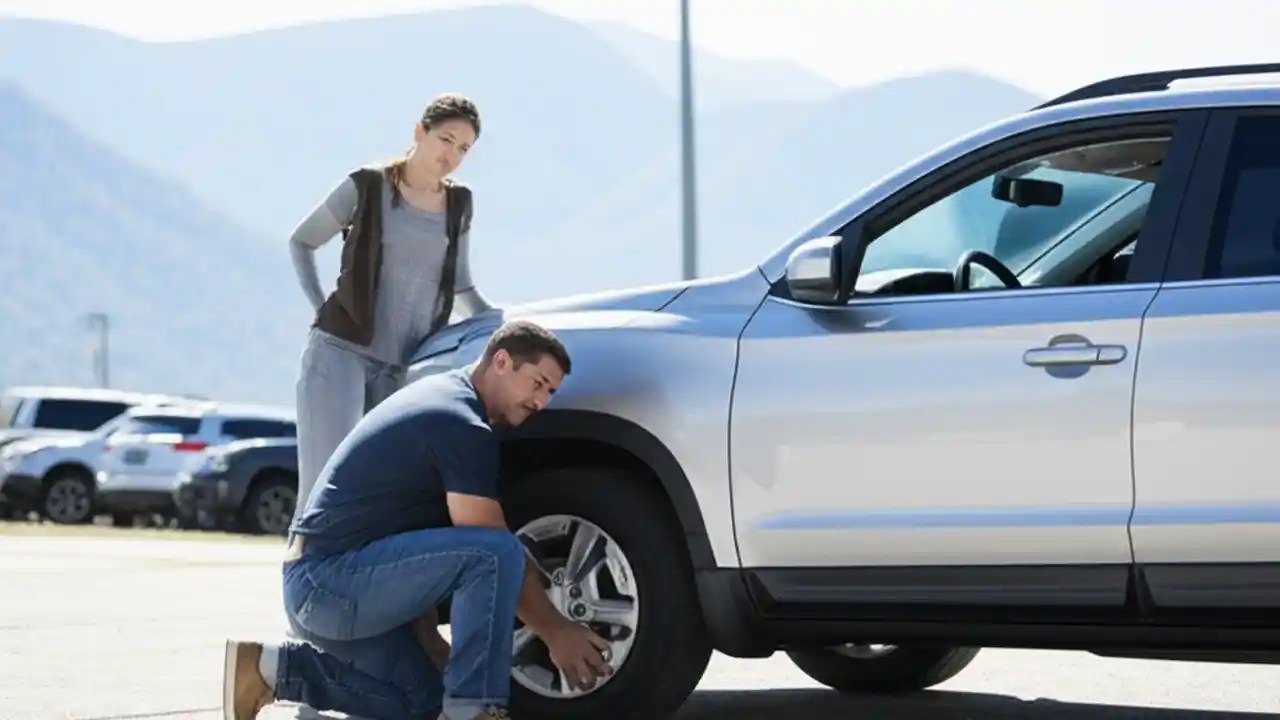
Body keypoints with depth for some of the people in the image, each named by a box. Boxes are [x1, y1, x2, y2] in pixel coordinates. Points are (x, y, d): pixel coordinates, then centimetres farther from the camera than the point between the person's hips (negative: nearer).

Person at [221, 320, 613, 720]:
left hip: (312, 586, 11)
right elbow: (495, 550, -14)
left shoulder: (441, 393, 16)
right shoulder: (463, 427, -15)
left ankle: (278, 668, 13)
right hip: (334, 582, -11)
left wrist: (429, 639, 12)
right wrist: (556, 632, -4)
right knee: (496, 553, -23)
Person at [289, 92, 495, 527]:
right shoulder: (366, 188, 0)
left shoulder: (458, 206, 12)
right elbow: (302, 242, 11)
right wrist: (320, 308, 0)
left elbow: (461, 289, 22)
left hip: (402, 369, 4)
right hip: (340, 350, -4)